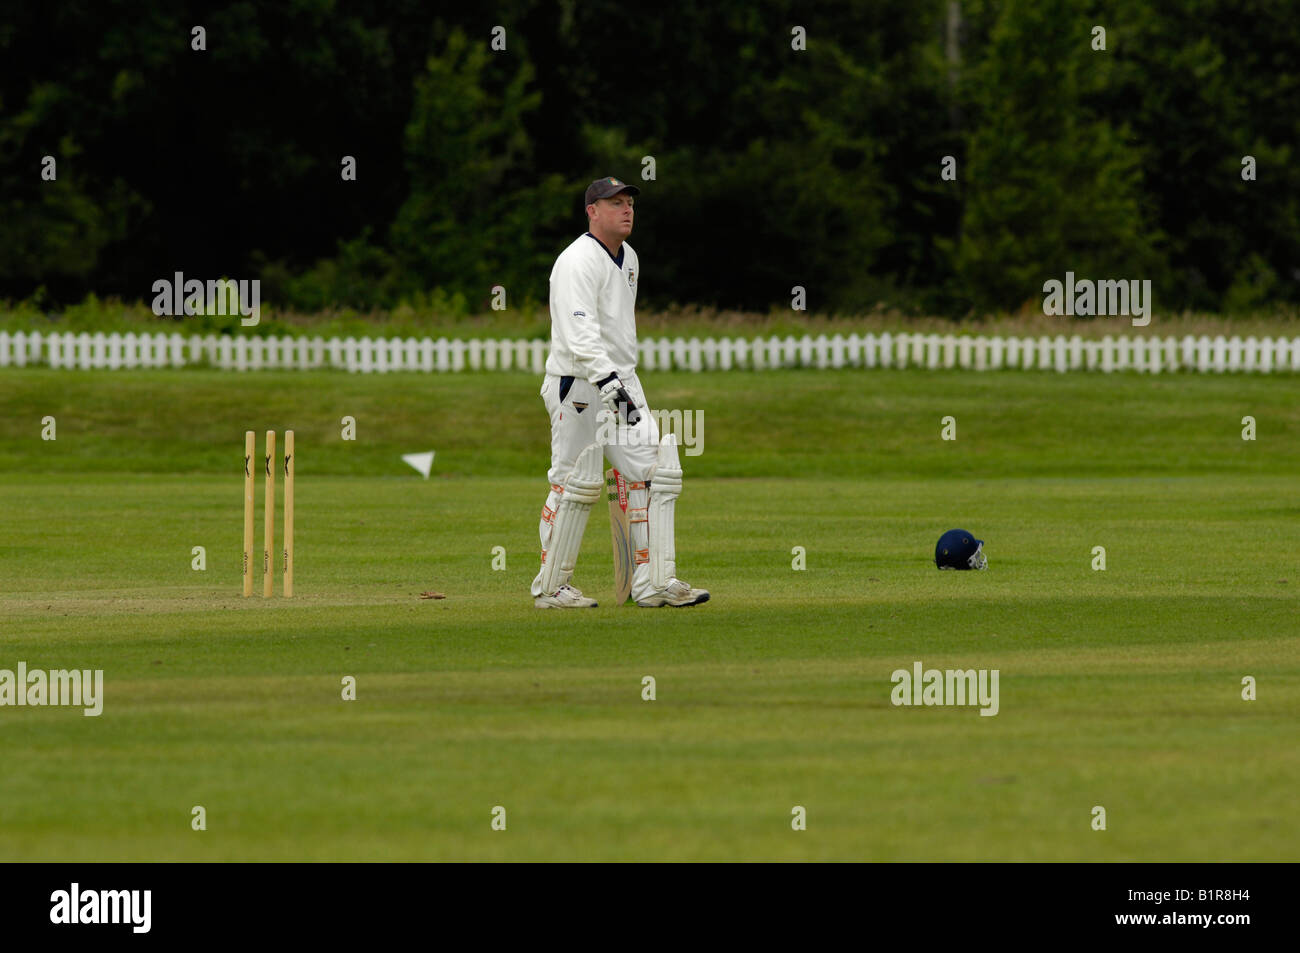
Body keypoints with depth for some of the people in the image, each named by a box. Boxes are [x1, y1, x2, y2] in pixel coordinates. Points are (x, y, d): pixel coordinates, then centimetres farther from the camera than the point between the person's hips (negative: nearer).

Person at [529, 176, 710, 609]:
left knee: (654, 471, -1)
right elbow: (580, 333, -28)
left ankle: (654, 582, 0)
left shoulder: (628, 258, 14)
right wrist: (607, 380, -39)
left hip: (622, 381, 9)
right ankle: (551, 587, 9)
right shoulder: (578, 262, -16)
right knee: (576, 485, -3)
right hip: (579, 385, -9)